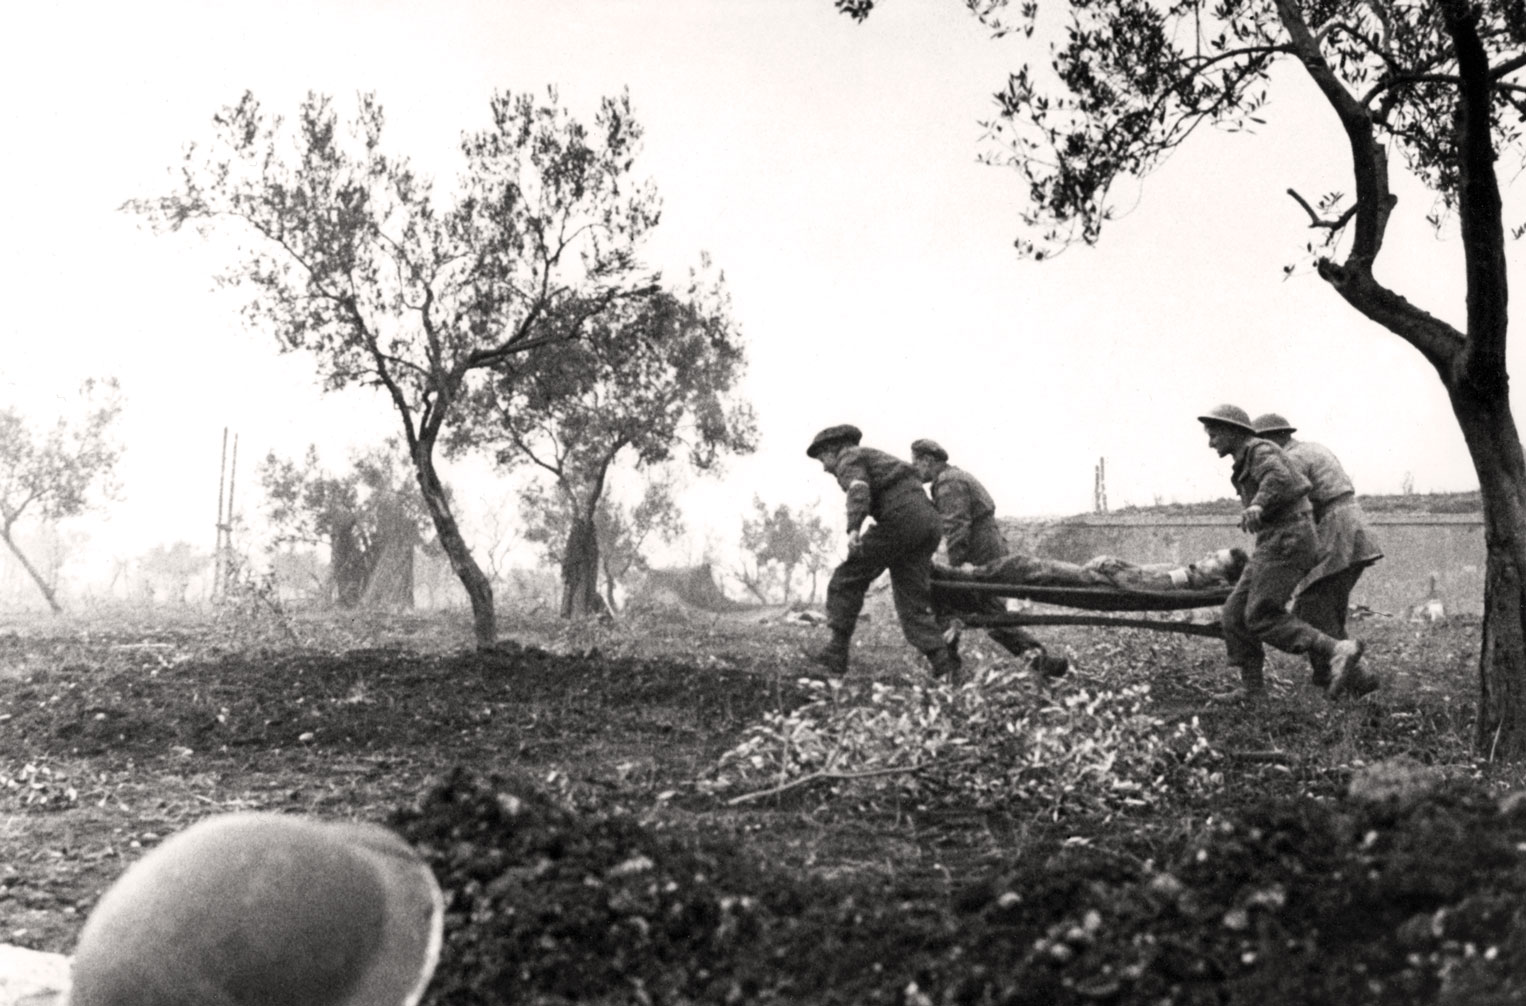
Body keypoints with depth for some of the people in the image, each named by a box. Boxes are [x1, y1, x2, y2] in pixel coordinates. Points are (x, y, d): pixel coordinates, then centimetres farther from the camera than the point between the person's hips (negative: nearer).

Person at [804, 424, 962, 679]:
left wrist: (854, 528, -31)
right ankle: (944, 663, -6)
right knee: (912, 602, 7)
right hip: (929, 521, 9)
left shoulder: (849, 460, 5)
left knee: (849, 577, 2)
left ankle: (837, 652, 1)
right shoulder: (875, 457, 33)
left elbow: (858, 490, -17)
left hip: (901, 519, -9)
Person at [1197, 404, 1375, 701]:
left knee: (1261, 617, -16)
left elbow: (1279, 479, -30)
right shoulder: (1249, 463, 24)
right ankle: (1251, 686, 5)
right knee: (1237, 613, 5)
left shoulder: (1260, 451, -7)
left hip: (1287, 540, -10)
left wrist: (1257, 505, -47)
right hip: (1275, 543, 10)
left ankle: (1337, 651, -22)